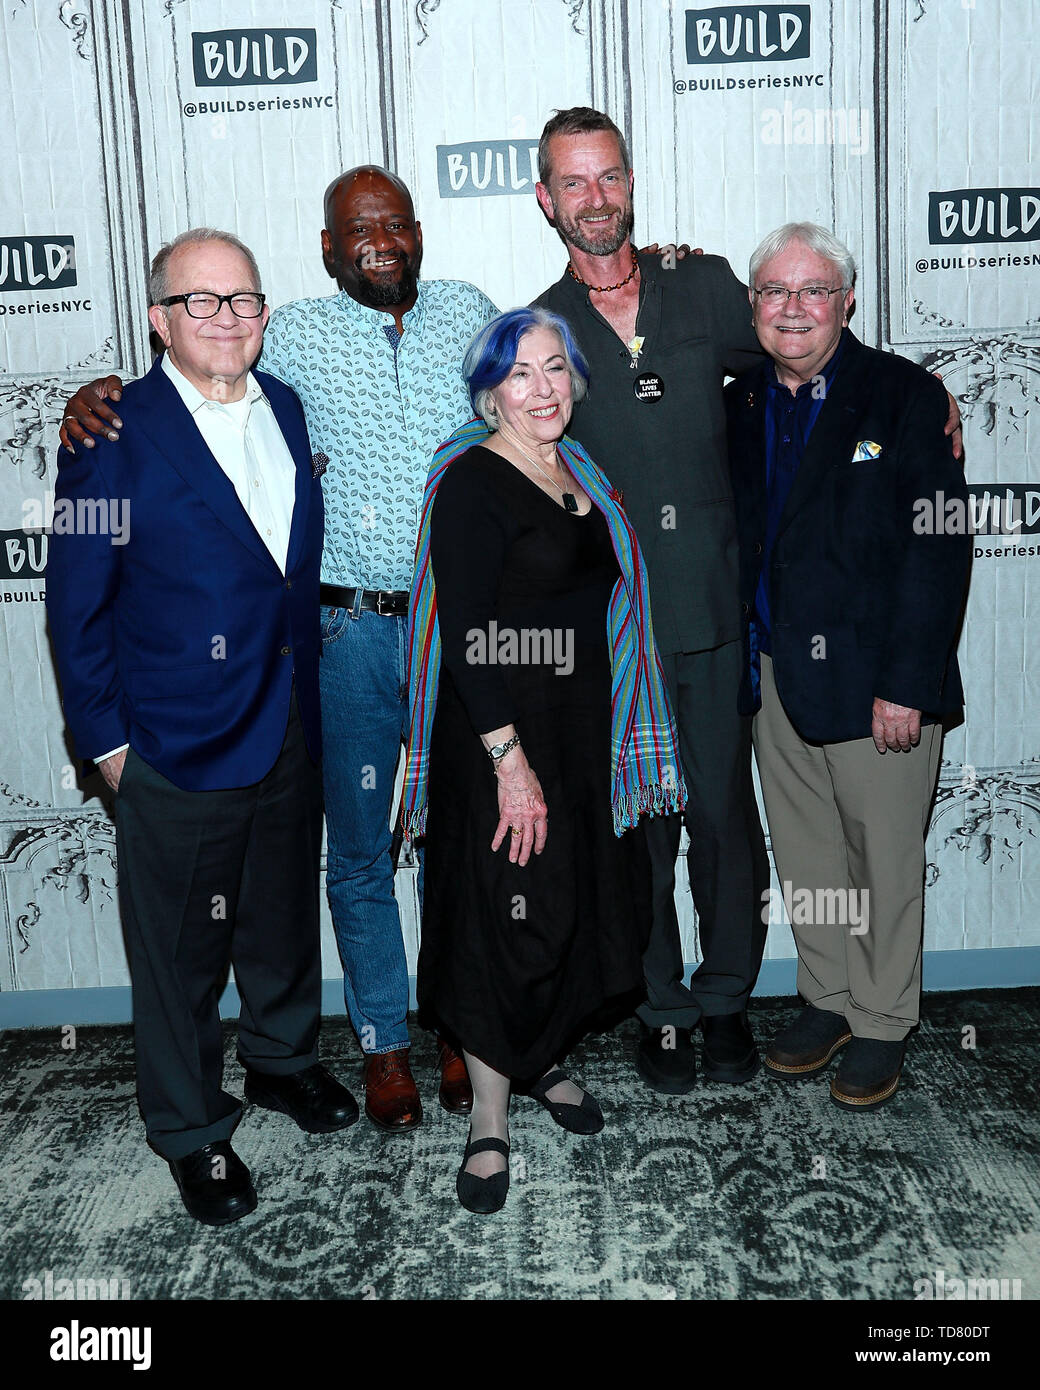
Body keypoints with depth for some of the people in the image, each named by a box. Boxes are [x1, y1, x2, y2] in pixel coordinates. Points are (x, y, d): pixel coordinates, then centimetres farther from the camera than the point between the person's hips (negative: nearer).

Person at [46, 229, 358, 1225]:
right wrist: (105, 739, -7)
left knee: (285, 914, 22)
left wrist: (308, 690, 11)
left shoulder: (286, 409, 5)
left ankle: (281, 1059, 47)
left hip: (291, 731, 6)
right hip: (179, 744, -5)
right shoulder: (113, 435, -12)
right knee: (181, 953, 10)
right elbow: (76, 604, -8)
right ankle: (190, 1130, 31)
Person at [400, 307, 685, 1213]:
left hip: (582, 730, 8)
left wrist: (601, 736, 14)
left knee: (582, 903, 16)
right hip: (501, 738, -8)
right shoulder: (472, 481, -13)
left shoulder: (576, 470, 11)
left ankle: (542, 1058, 39)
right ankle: (489, 1121, 17)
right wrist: (510, 761, -22)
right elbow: (463, 636, -19)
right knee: (503, 917, 0)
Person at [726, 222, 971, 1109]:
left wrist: (907, 685, -17)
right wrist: (744, 658, 4)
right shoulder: (741, 405, 10)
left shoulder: (906, 396, -6)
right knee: (805, 854, 15)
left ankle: (882, 1025, 25)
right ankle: (827, 1001, 33)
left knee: (884, 859, 6)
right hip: (776, 673, 5)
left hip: (875, 678, -5)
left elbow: (940, 547, -12)